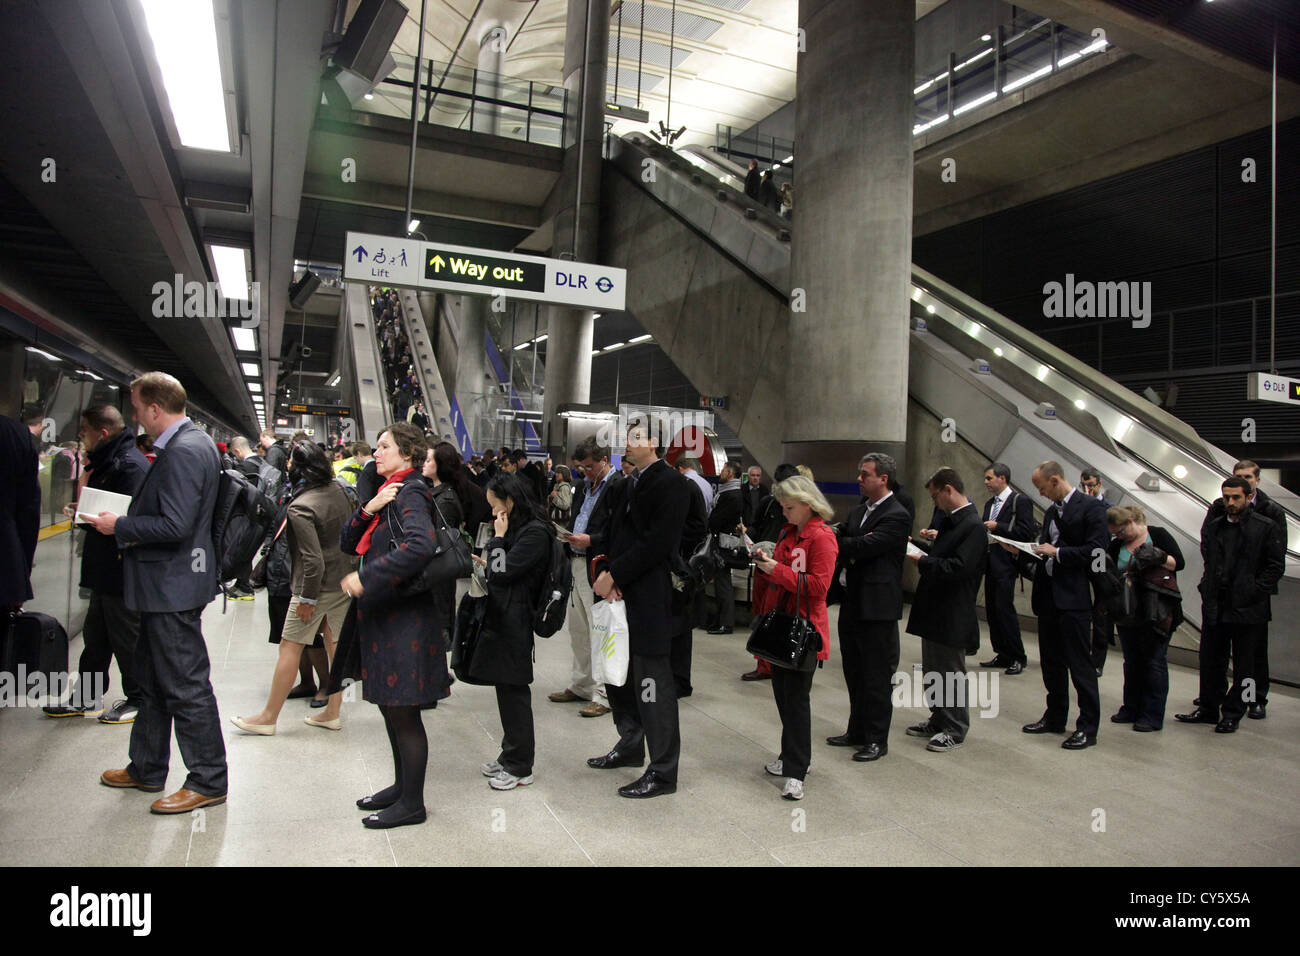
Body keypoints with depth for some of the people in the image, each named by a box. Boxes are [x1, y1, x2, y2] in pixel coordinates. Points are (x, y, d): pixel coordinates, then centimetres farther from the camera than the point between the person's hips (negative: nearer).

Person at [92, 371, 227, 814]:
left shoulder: (184, 451, -21)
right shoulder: (190, 443, 12)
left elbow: (174, 525, -27)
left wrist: (119, 525, -14)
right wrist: (124, 521, 9)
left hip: (173, 586, -11)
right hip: (166, 583, 11)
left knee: (186, 686, -1)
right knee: (153, 678, 21)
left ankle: (208, 781, 10)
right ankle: (146, 769, 37)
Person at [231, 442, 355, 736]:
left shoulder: (300, 507, -20)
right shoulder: (338, 489, 1)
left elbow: (313, 560, -21)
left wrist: (307, 598, -14)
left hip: (319, 584, -7)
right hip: (346, 579, 7)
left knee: (290, 646, 4)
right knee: (335, 644, 12)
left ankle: (268, 717, 16)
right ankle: (332, 713, 21)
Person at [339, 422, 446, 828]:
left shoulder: (410, 493, -12)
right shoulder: (387, 493, 15)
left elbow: (420, 545, -31)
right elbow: (348, 544, 9)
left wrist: (365, 576, -27)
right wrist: (368, 508, -8)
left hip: (405, 617, -9)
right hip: (381, 614, 9)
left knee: (404, 712, 0)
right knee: (390, 707, 17)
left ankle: (411, 803, 12)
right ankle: (402, 785, 31)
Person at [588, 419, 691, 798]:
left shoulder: (670, 484, -11)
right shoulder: (625, 484, 15)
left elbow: (657, 543, -18)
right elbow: (615, 532, 15)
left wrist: (615, 575, -15)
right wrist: (605, 569, -4)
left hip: (649, 600, -9)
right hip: (620, 594, 9)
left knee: (652, 684, -4)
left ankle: (663, 772, 9)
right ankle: (630, 746, 37)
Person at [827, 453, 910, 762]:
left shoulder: (896, 516, -15)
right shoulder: (858, 511, 13)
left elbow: (864, 547, -23)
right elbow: (840, 540, 6)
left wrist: (838, 543, -10)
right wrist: (852, 547, -14)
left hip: (876, 606, -8)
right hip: (852, 602, 8)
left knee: (876, 675, 3)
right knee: (854, 671, 18)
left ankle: (877, 739, 15)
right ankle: (857, 730, 31)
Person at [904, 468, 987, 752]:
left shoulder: (973, 526, -18)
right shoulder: (952, 521, 11)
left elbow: (959, 568, -26)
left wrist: (923, 561, -17)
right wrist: (925, 555, 2)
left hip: (952, 616, -9)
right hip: (935, 611, 9)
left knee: (951, 674, 4)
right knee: (933, 672, 19)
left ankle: (955, 730, 18)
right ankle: (939, 721, 33)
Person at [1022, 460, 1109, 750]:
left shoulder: (1091, 507, -8)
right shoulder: (1052, 511, 16)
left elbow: (1096, 551, -16)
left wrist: (1057, 552, -14)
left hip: (1074, 598, -8)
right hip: (1048, 595, 8)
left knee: (1080, 664, -1)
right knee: (1051, 662, 16)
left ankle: (1088, 727, 8)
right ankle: (1055, 718, 28)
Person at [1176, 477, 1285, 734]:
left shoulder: (1267, 528, -4)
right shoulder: (1213, 528, 10)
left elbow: (1276, 567, -5)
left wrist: (1253, 592, -11)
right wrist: (1207, 590, 5)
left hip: (1247, 609, -4)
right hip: (1215, 606, 4)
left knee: (1243, 665, 7)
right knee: (1211, 660, 11)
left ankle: (1233, 713, 17)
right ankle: (1209, 708, 22)